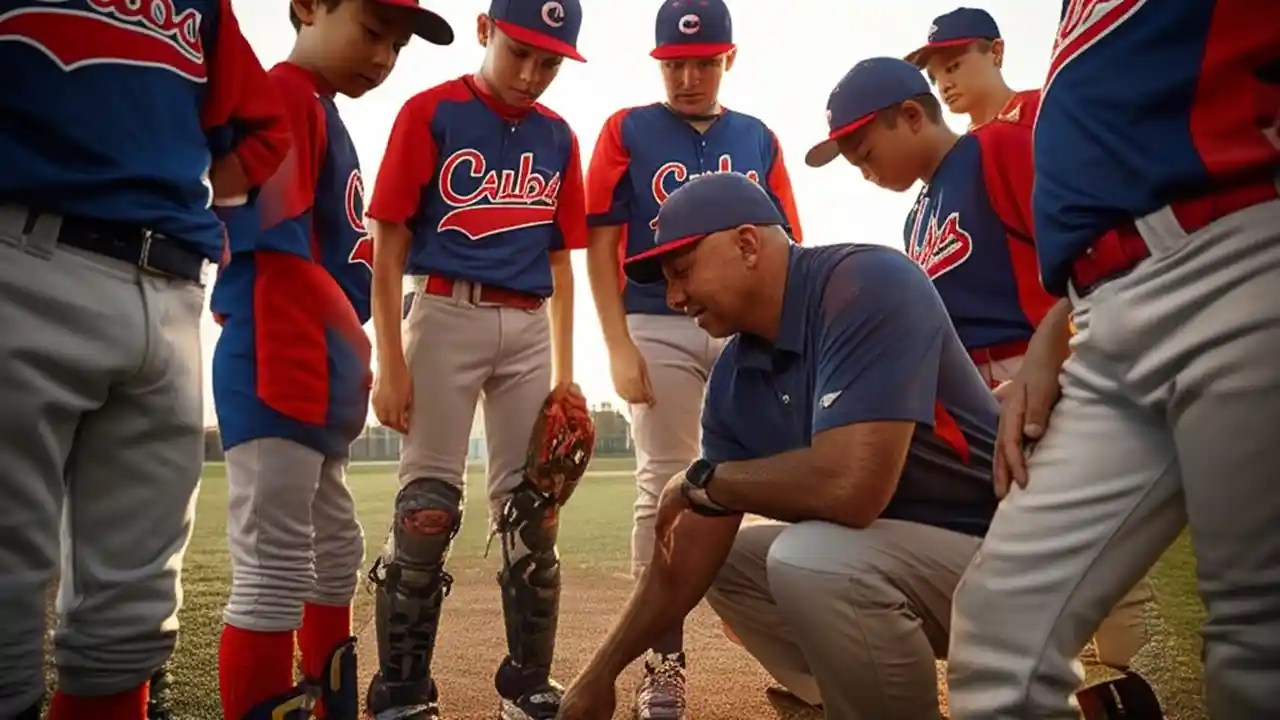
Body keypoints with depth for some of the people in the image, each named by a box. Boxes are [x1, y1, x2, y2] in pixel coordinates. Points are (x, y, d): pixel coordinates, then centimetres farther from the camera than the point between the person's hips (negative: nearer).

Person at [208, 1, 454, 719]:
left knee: (336, 556, 21)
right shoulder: (284, 99, -10)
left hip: (320, 382, 11)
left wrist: (346, 381, 13)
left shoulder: (324, 113, 18)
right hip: (282, 377, -11)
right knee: (275, 577, -6)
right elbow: (281, 258, -20)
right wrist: (356, 359, -17)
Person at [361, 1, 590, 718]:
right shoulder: (431, 113, 0)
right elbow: (390, 245, -4)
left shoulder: (558, 137, 12)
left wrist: (564, 372, 9)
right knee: (428, 506, -3)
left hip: (528, 329, 4)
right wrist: (390, 362, -10)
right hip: (446, 314, -4)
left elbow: (560, 261, 14)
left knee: (534, 510, 5)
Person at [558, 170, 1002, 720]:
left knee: (809, 559, -31)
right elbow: (685, 563, 5)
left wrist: (703, 481, -18)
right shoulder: (733, 379, -1)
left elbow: (849, 485, -36)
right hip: (884, 547, 8)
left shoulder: (868, 285, -23)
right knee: (728, 558, 14)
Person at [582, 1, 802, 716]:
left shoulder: (759, 139, 14)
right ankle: (665, 661, 9)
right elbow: (600, 244, 1)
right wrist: (620, 347, -8)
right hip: (659, 328, -2)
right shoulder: (627, 131, 7)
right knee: (665, 488, 0)